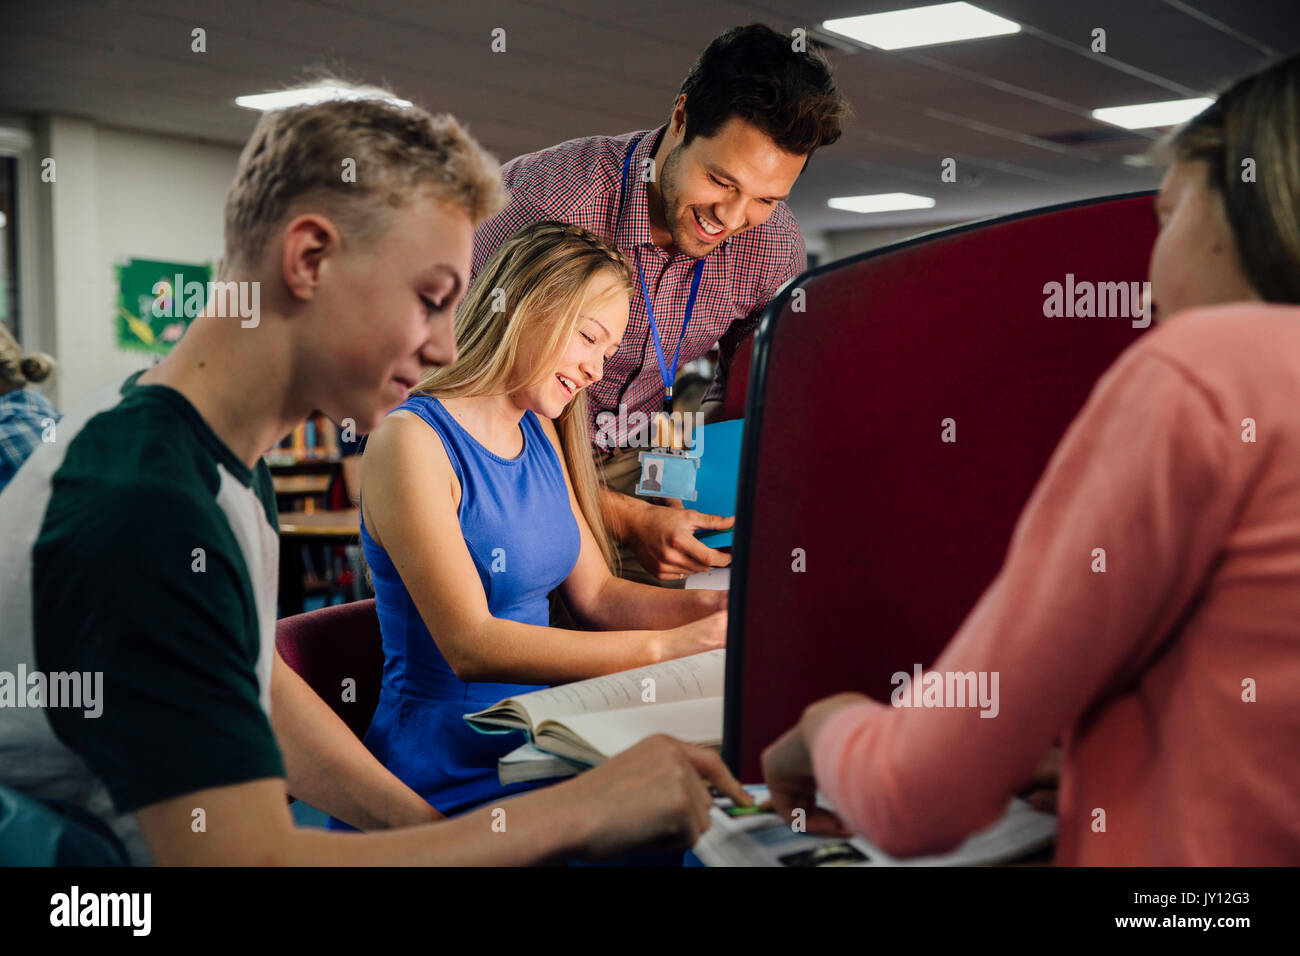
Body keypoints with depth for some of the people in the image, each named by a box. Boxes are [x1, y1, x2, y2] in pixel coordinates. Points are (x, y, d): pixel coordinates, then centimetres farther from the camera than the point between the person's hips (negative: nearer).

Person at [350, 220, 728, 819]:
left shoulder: (541, 434, 14)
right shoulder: (411, 440, -13)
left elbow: (595, 595, 14)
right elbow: (469, 645, -21)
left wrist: (711, 607, -4)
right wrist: (664, 645, -26)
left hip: (536, 741, 8)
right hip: (449, 781, -8)